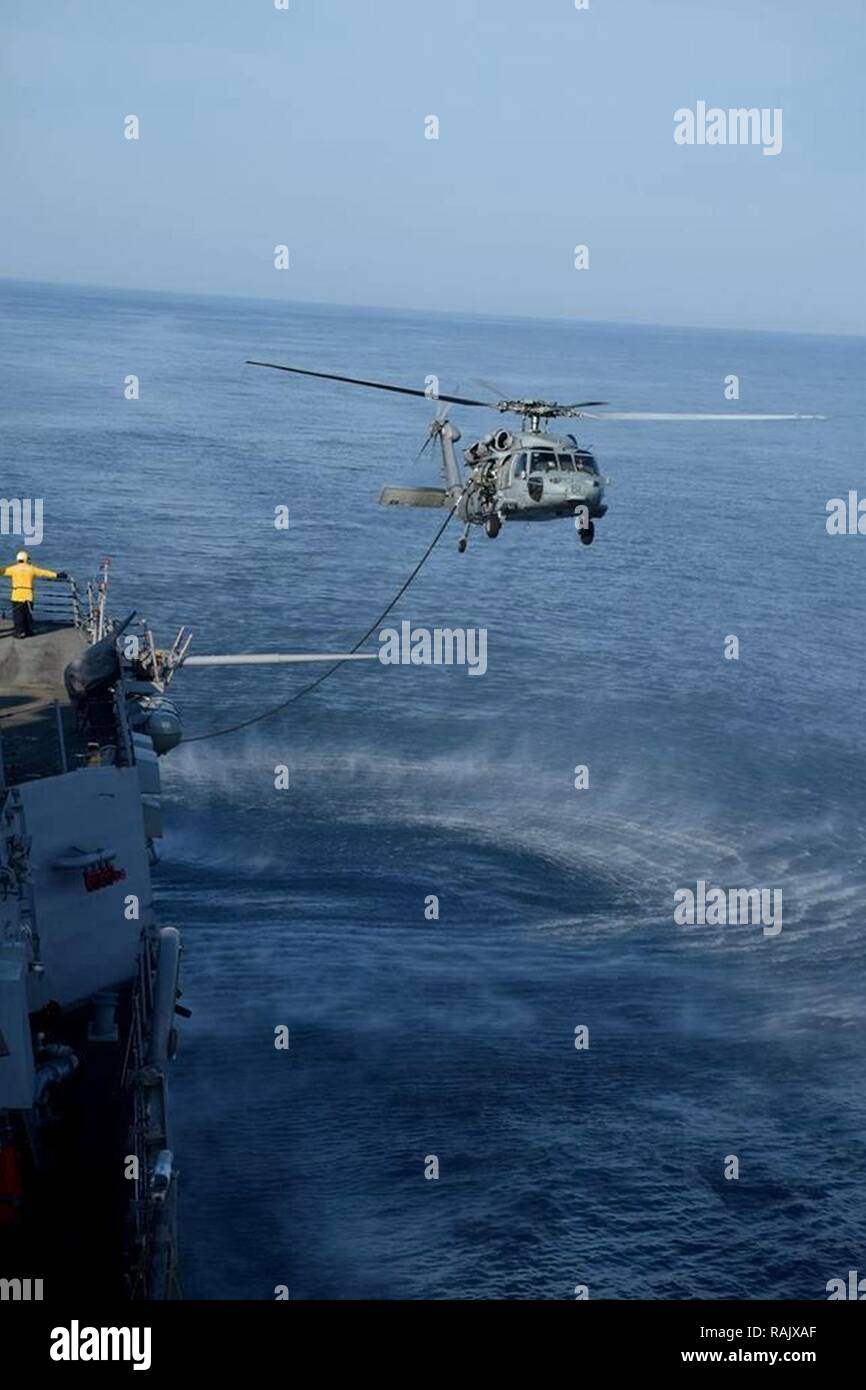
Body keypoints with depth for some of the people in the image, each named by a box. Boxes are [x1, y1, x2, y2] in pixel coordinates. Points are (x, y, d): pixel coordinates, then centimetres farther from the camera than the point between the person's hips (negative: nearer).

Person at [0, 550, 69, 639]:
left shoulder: (13, 569, 2)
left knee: (18, 614, 1)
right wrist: (57, 574, 23)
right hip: (28, 595, 2)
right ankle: (28, 631, 18)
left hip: (17, 595, -2)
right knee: (28, 613, 13)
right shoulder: (31, 569, 6)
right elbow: (45, 573, 13)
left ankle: (20, 632, -3)